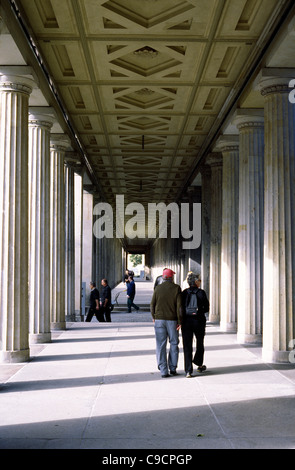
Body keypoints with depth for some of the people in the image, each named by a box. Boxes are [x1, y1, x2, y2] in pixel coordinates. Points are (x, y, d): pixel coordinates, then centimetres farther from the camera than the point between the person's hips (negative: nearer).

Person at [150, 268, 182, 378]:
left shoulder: (158, 288, 0)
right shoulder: (176, 288, -5)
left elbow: (152, 304, 2)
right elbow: (179, 306, -9)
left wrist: (154, 317, 17)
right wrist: (180, 321, -4)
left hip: (159, 319, 1)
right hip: (172, 320, -1)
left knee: (161, 345, 3)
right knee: (174, 344, 14)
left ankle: (163, 371, 1)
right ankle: (172, 368, 16)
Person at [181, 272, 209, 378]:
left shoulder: (184, 293, 1)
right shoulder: (201, 292, -6)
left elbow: (180, 307, 1)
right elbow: (206, 308, -4)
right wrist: (198, 312, 7)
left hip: (186, 320, 1)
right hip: (199, 320, -1)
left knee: (187, 345, 2)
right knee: (200, 343, 21)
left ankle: (188, 370, -4)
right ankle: (199, 364, 33)